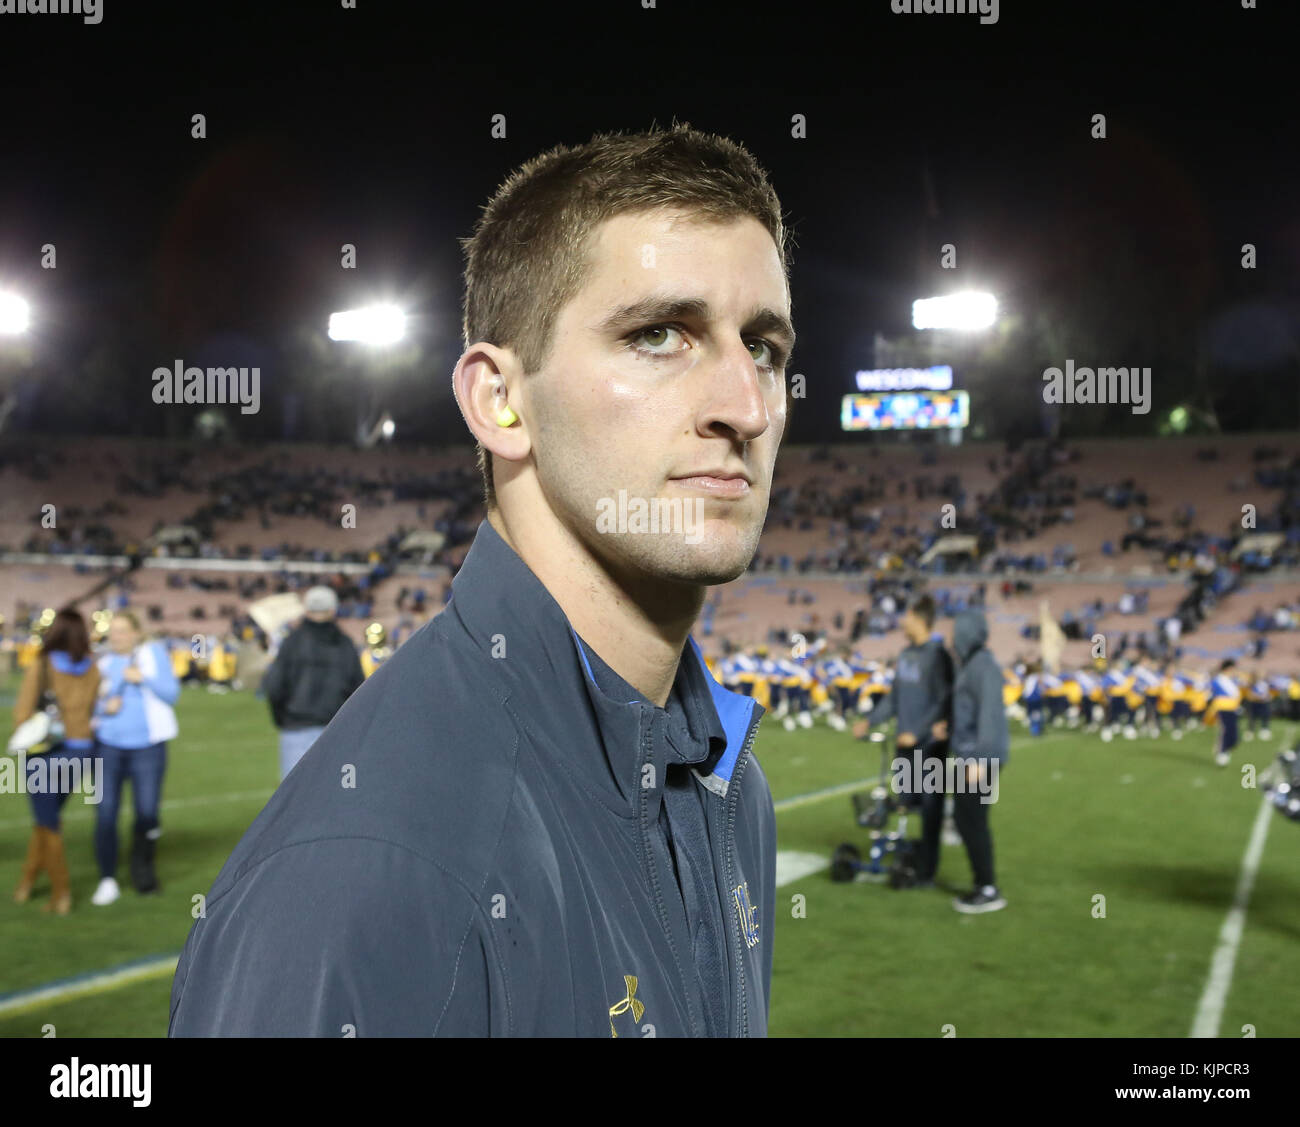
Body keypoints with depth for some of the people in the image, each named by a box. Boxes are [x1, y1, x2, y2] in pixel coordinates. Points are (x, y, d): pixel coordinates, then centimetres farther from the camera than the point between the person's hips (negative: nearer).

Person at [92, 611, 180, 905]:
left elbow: (172, 692, -2)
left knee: (147, 812, -2)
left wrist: (144, 678, -16)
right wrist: (104, 707, -7)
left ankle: (143, 868, 22)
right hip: (109, 744, 2)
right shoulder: (103, 663, 13)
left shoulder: (154, 653, 6)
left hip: (147, 745, -2)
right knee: (105, 812, -4)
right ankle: (108, 880, 6)